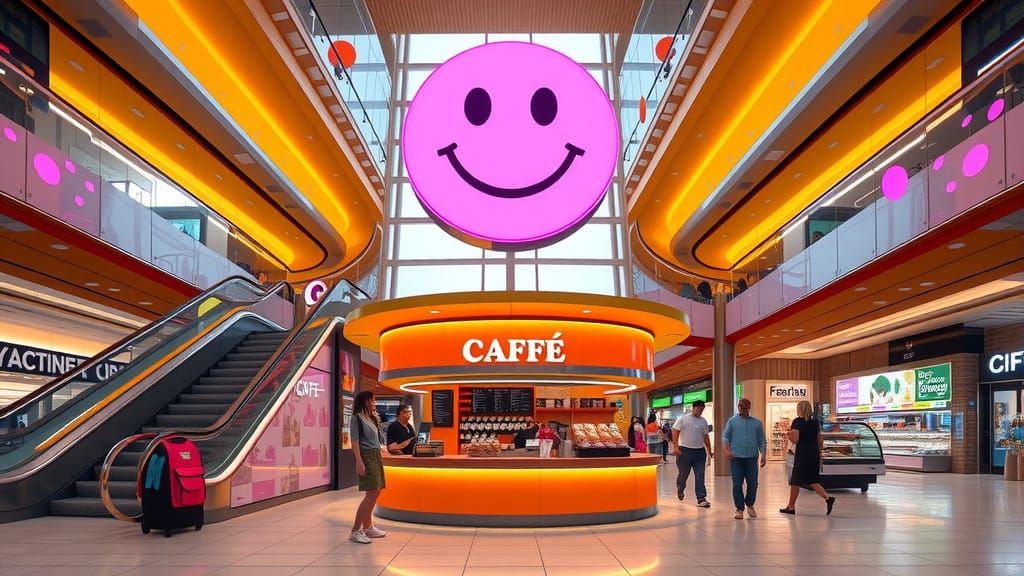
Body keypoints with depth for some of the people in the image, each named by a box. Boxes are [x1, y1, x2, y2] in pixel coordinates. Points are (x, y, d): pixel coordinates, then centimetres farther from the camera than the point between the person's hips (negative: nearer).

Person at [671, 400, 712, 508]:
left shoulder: (703, 421, 10)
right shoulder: (683, 418, -4)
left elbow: (706, 437, 17)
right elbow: (675, 432, -7)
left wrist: (709, 451, 16)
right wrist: (675, 447, -16)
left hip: (700, 451, 4)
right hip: (685, 450, -4)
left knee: (700, 476, -2)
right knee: (683, 474, 8)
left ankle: (701, 499, -1)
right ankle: (680, 490, 37)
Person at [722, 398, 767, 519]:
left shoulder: (757, 423, 13)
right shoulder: (732, 421, 10)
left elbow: (762, 441, 13)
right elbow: (725, 436, 3)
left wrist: (763, 455, 2)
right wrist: (727, 450, -13)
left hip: (751, 458, 1)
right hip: (736, 457, -1)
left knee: (753, 483, 2)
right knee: (737, 484, -3)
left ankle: (750, 505, 25)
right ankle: (739, 509, 8)